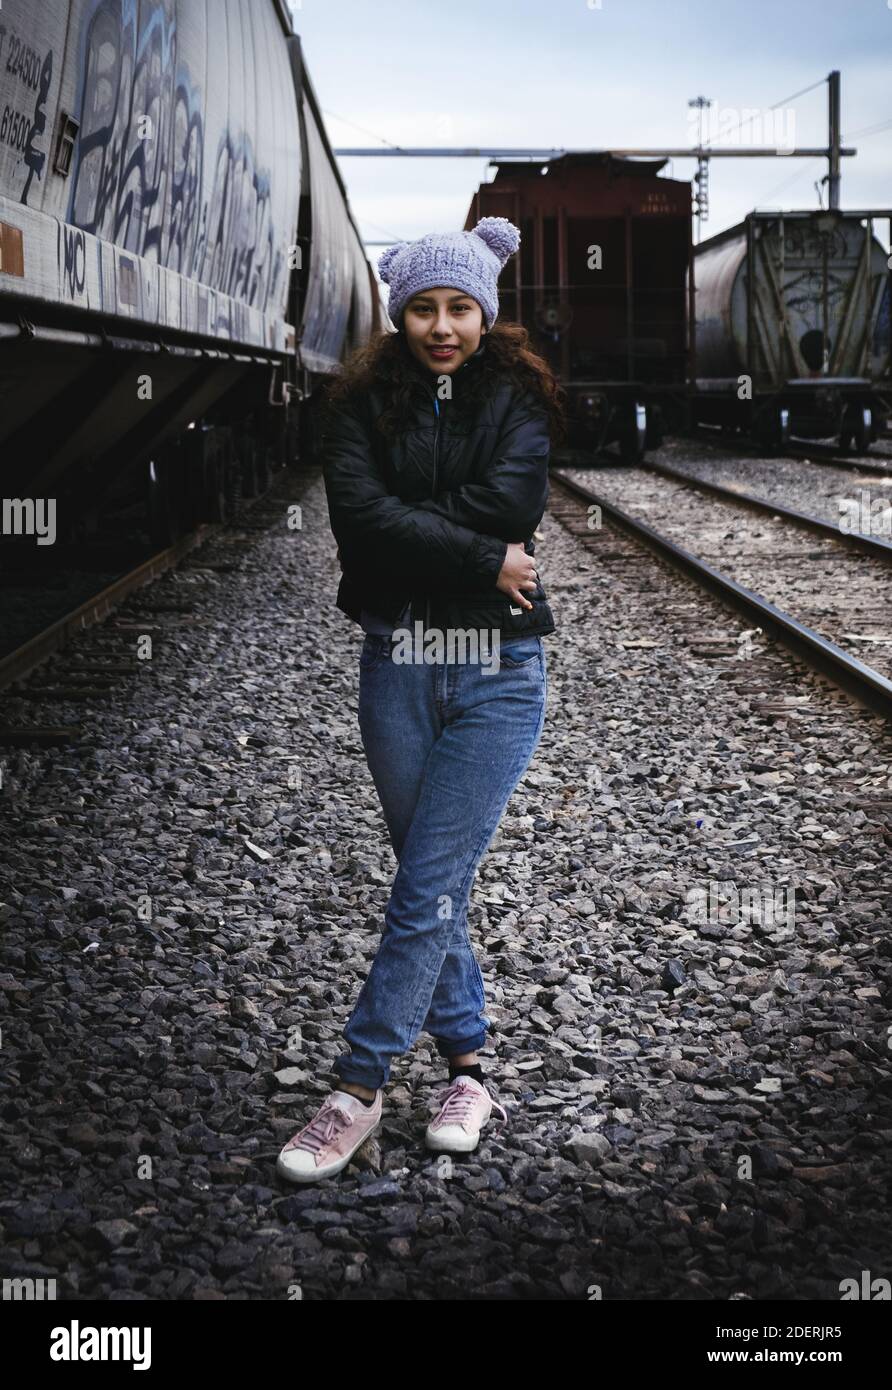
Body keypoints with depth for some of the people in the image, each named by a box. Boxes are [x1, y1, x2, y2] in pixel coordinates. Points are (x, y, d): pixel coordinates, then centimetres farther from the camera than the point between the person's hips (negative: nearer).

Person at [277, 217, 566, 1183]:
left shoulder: (518, 399, 3)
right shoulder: (364, 405, 4)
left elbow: (510, 503, -16)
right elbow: (358, 511, -13)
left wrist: (405, 535, -11)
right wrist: (481, 560, -16)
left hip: (497, 668, -2)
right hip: (397, 664, 2)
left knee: (429, 884, -5)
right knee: (435, 881, 10)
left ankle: (360, 1087, 2)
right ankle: (469, 1062, 24)